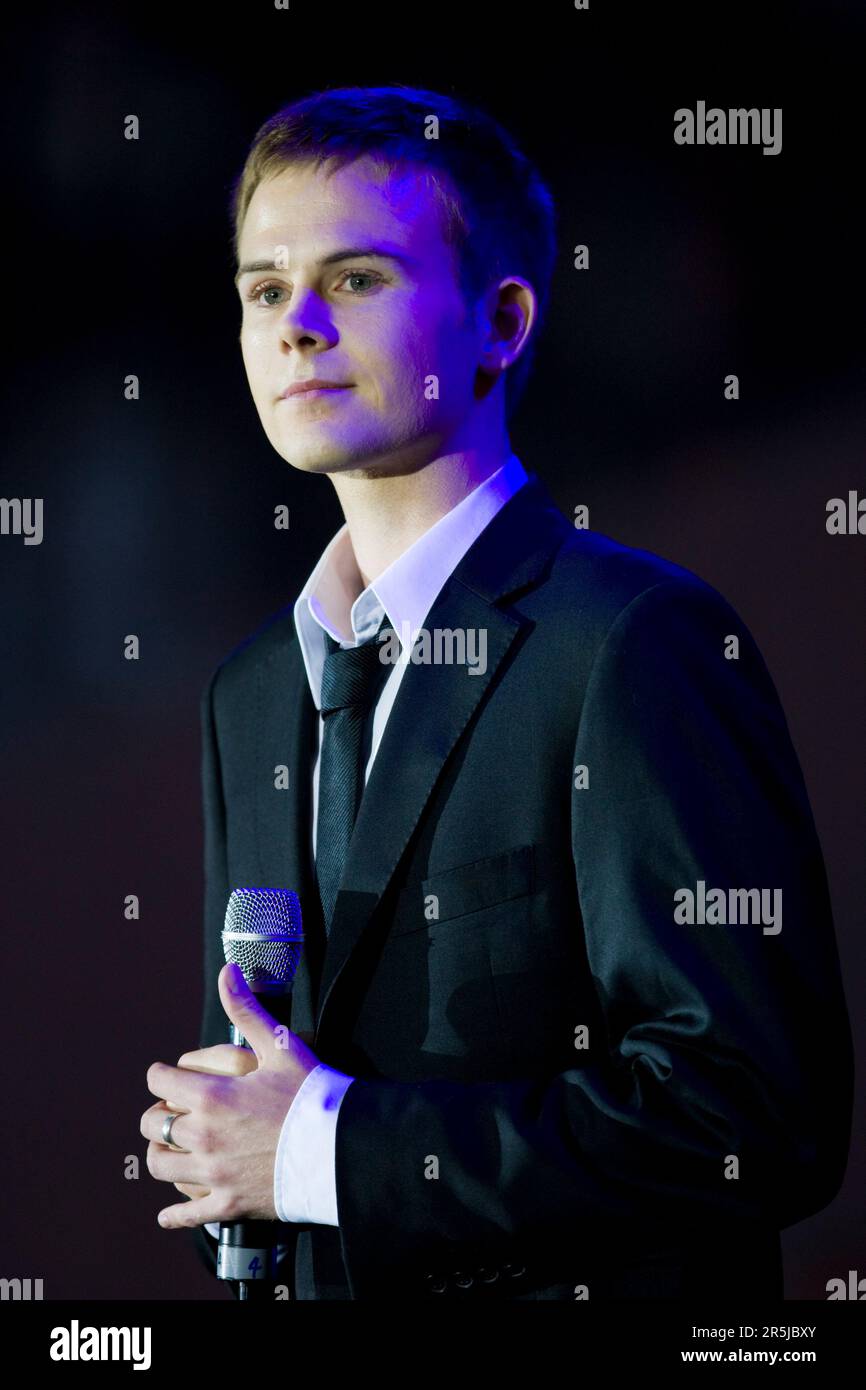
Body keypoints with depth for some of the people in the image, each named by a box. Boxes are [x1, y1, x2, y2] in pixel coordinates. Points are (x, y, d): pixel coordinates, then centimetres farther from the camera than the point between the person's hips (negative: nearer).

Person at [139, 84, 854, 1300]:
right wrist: (208, 1155, -6)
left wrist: (333, 1147, -22)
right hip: (312, 1289, 6)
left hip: (580, 1288, -6)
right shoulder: (253, 687, 7)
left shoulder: (639, 643, -17)